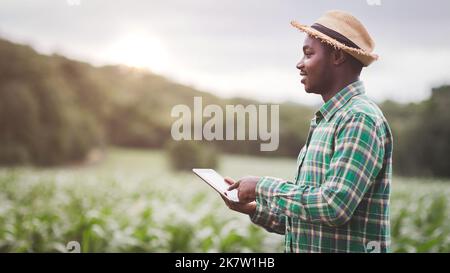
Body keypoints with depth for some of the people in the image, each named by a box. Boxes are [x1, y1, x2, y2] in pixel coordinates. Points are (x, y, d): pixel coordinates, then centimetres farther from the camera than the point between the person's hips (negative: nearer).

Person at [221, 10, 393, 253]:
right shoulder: (325, 122, 15)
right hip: (312, 248, 8)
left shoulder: (361, 119, -13)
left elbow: (335, 206, -23)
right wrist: (256, 209, 5)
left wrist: (264, 187, -13)